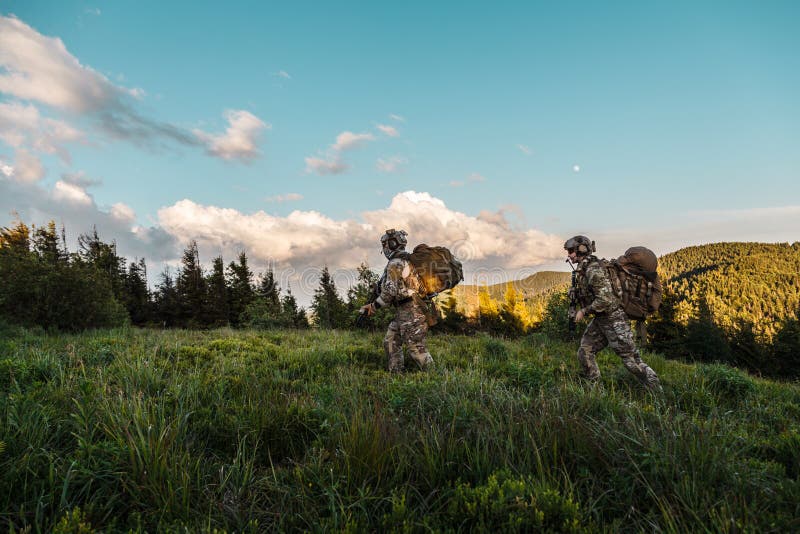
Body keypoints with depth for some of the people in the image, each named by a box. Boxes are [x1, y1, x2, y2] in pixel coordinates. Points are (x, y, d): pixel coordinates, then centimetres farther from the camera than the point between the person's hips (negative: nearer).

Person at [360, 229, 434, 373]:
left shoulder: (395, 264, -15)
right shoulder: (406, 260, 16)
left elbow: (390, 291, -21)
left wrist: (374, 306, -9)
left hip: (411, 311, -10)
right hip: (404, 311, 10)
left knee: (415, 347, -6)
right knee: (391, 342, 13)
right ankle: (395, 374, 18)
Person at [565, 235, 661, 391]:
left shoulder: (594, 269, -22)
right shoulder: (584, 269, 8)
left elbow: (605, 300, -27)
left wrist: (584, 311, -18)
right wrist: (580, 310, 11)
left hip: (614, 320, -9)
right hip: (600, 320, 10)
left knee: (632, 360, -2)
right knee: (584, 352, 7)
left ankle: (658, 393, 11)